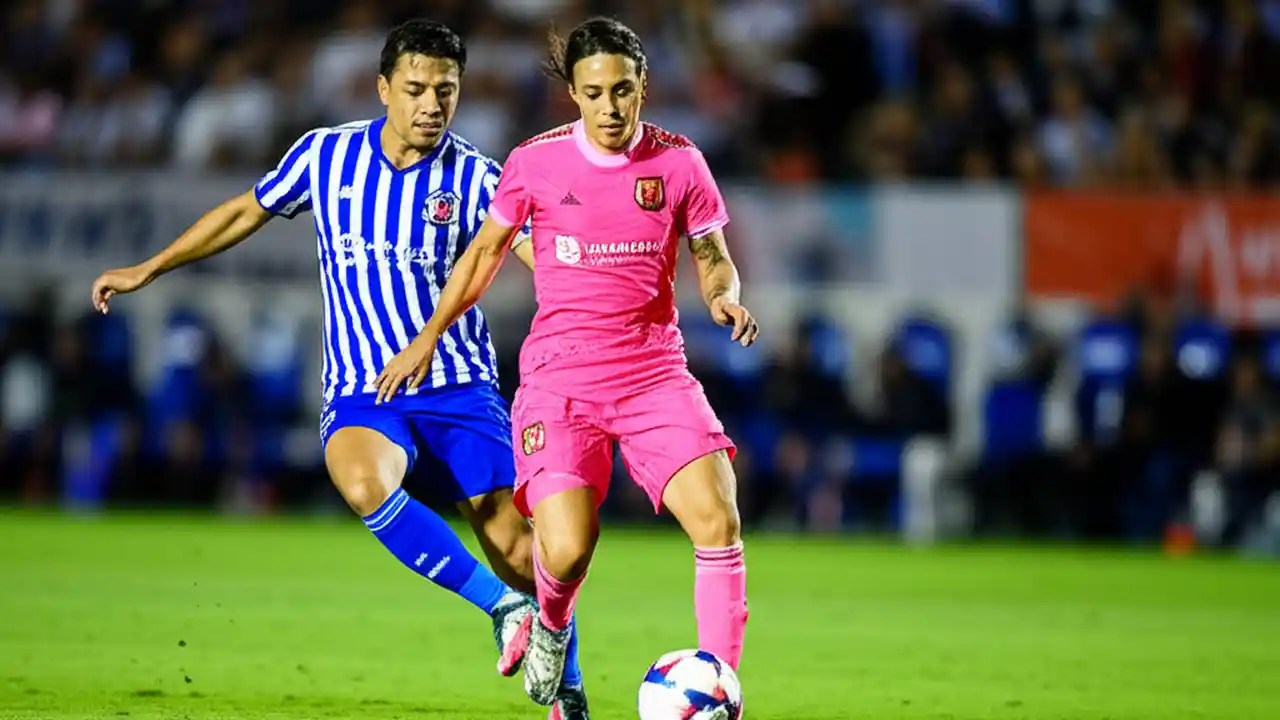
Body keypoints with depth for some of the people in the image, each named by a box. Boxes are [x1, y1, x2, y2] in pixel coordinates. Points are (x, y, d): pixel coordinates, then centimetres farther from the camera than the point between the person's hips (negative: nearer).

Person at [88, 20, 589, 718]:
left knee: (515, 543, -8)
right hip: (361, 395, 0)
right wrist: (147, 270, 21)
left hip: (460, 388, 0)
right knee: (364, 481, -33)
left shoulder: (473, 178, -3)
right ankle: (502, 606, -24)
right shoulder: (327, 155, 2)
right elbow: (247, 212, 17)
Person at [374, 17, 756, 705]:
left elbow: (713, 259, 13)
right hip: (558, 376, -1)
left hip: (655, 371, 1)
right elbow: (485, 250, 15)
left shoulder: (678, 162, 0)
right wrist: (427, 339, 16)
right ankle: (550, 625, 20)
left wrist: (726, 298, -10)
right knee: (568, 550, -18)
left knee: (718, 523, -19)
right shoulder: (536, 162, -1)